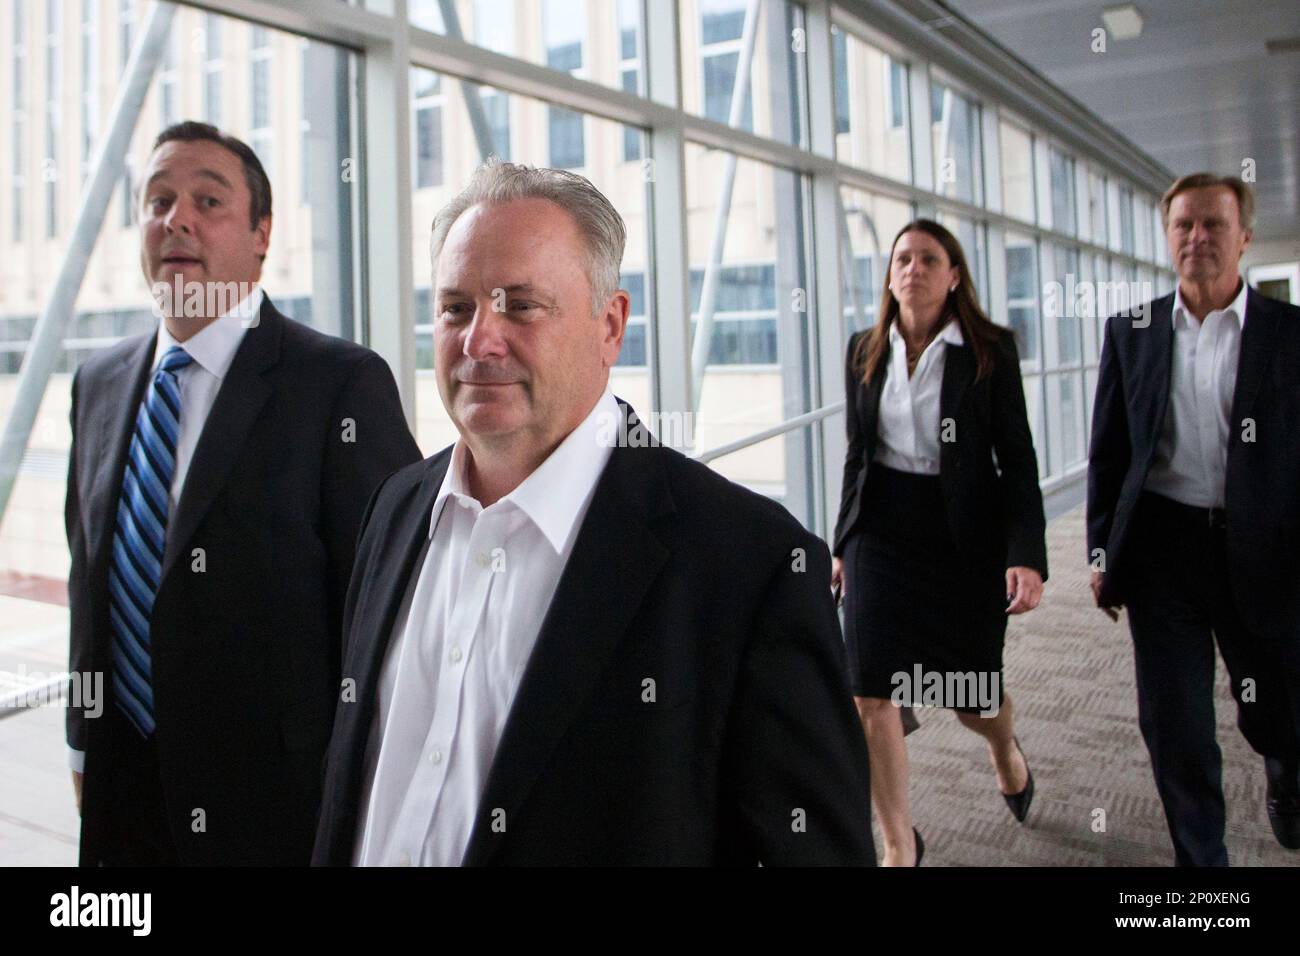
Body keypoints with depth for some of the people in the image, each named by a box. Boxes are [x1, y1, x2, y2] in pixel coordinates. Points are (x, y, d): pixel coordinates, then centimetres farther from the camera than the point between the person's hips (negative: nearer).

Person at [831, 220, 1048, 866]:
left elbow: (1017, 458, -7)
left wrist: (1027, 556, -17)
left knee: (970, 695, 11)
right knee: (871, 696, -6)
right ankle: (899, 845, 13)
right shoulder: (865, 351, 5)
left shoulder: (990, 351, -5)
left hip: (964, 534, -2)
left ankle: (1006, 750, 50)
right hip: (881, 532, 2)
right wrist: (843, 544, 13)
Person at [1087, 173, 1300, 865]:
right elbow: (1107, 451, 6)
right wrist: (1104, 551, 3)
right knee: (1174, 726, 5)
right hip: (1163, 545, 1)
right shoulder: (1131, 331, 4)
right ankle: (1200, 857, 25)